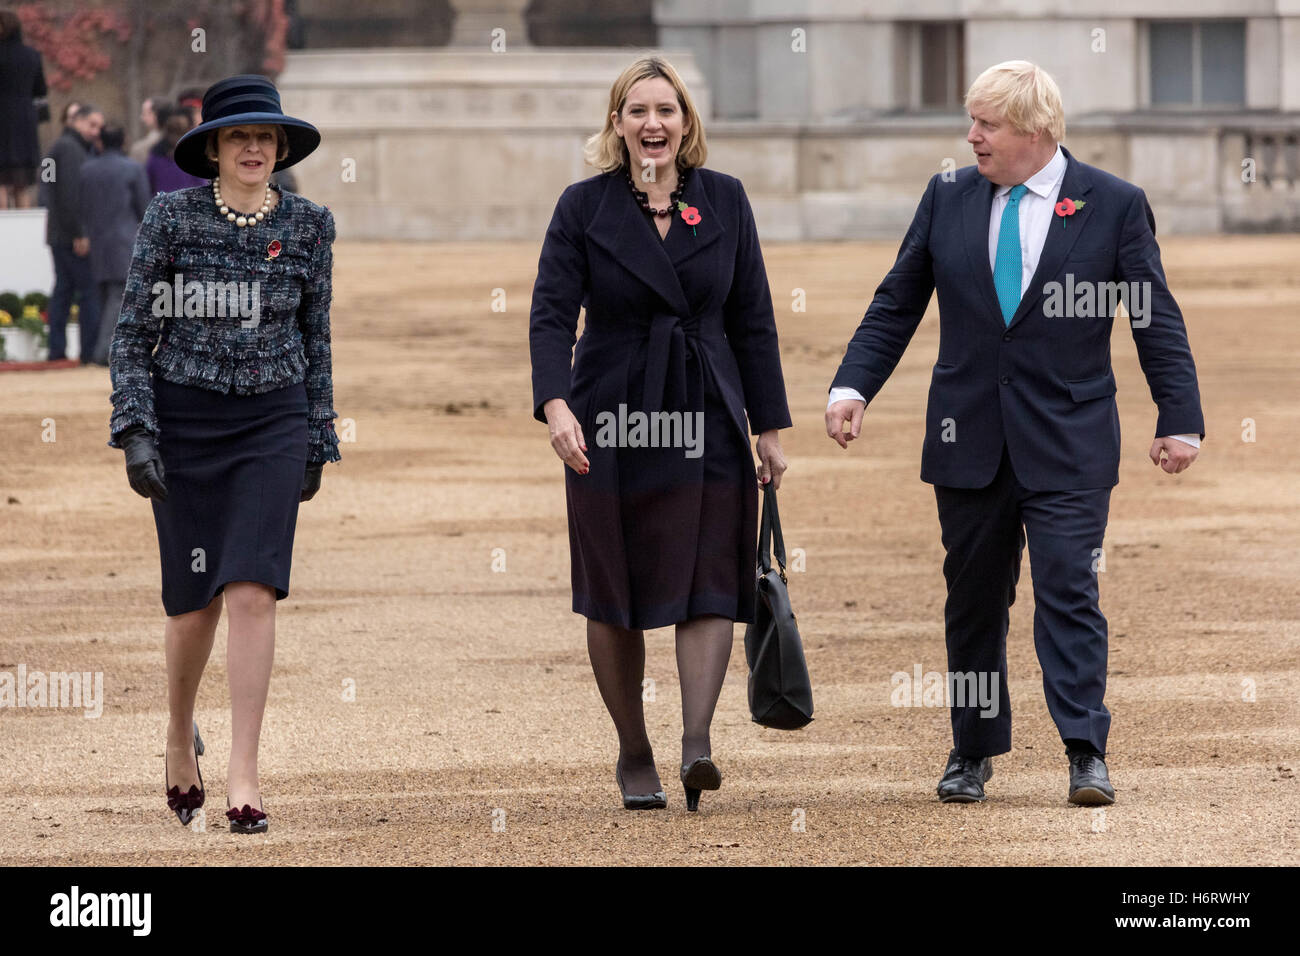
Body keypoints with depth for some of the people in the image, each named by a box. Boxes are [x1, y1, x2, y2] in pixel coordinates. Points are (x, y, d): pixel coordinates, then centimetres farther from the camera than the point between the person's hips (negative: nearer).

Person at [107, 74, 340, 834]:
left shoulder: (309, 226, 3)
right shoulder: (172, 217, -4)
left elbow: (316, 338, 12)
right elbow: (134, 331, -2)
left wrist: (318, 442, 12)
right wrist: (136, 431, -10)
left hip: (272, 424, 1)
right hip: (185, 420, -1)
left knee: (254, 592, -12)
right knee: (196, 599, 6)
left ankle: (244, 775, -10)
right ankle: (181, 736, 34)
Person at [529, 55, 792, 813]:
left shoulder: (724, 201, 5)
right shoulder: (585, 207, 0)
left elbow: (753, 320, 8)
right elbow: (552, 314, -8)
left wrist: (771, 427, 6)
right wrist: (555, 403, -24)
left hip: (707, 422, 1)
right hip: (611, 423, -1)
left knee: (709, 586, -11)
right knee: (614, 598, 4)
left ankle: (697, 743, -19)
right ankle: (634, 755, 16)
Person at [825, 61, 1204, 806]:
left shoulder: (1115, 205, -2)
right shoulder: (948, 199, 7)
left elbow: (1157, 320, 0)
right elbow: (897, 305, 10)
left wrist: (1181, 418, -5)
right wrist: (853, 386, -1)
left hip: (1068, 441, -3)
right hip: (970, 438, 3)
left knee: (1069, 589, -10)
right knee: (974, 596, 8)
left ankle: (1087, 753, -9)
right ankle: (974, 752, 18)